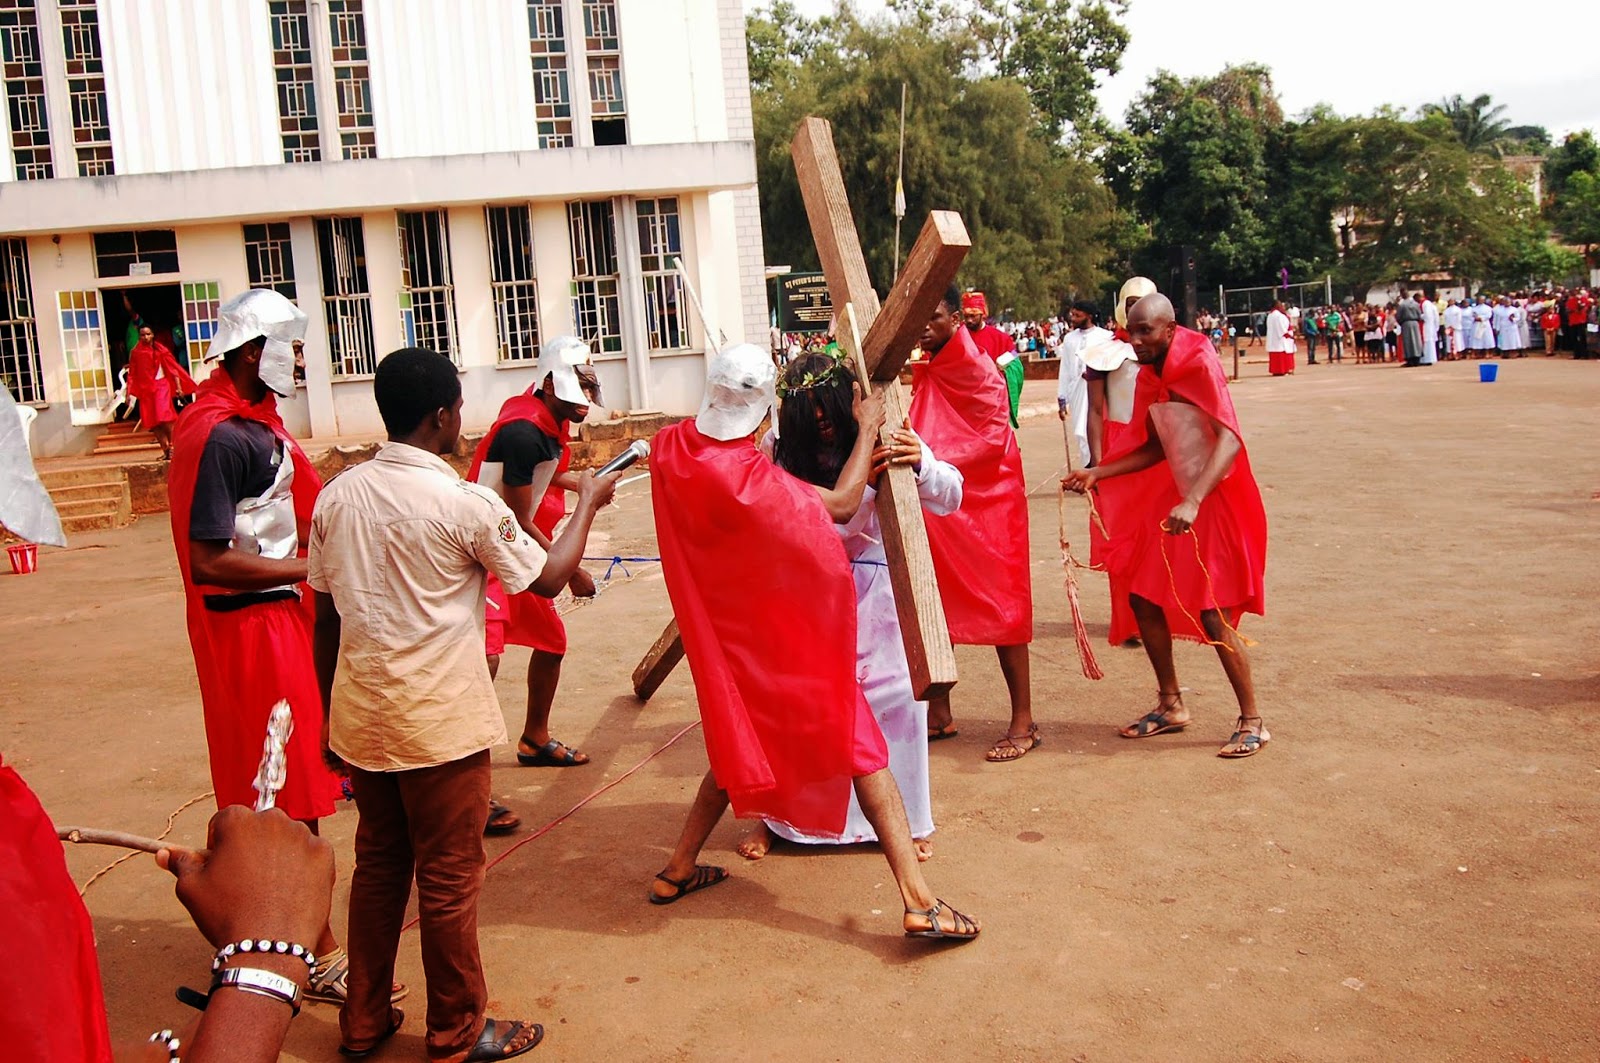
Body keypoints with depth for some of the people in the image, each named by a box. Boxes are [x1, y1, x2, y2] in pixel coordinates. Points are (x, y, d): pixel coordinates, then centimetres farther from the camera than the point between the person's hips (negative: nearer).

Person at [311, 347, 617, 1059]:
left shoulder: (337, 496, 1)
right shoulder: (464, 503, -16)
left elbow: (326, 619, 6)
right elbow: (548, 579, -4)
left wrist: (331, 717, 17)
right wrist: (588, 502, 10)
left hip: (360, 720, 6)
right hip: (441, 725, -6)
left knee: (377, 866, 19)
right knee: (448, 880, 8)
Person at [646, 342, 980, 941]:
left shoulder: (669, 447, -9)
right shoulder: (746, 475, -27)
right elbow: (842, 504, -16)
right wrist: (868, 429, -5)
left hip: (727, 628, 7)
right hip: (786, 631, -7)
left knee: (743, 743, 26)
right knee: (860, 747, 0)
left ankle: (677, 869, 33)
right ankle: (918, 901, -3)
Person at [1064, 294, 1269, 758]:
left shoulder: (1199, 364, -18)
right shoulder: (1150, 376, 5)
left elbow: (1230, 440, -28)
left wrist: (1192, 503, -39)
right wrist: (1096, 474, 5)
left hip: (1216, 500, -8)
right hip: (1175, 498, 8)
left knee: (1213, 615, -9)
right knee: (1144, 599, 10)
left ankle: (1251, 722, 7)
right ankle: (1171, 705, 25)